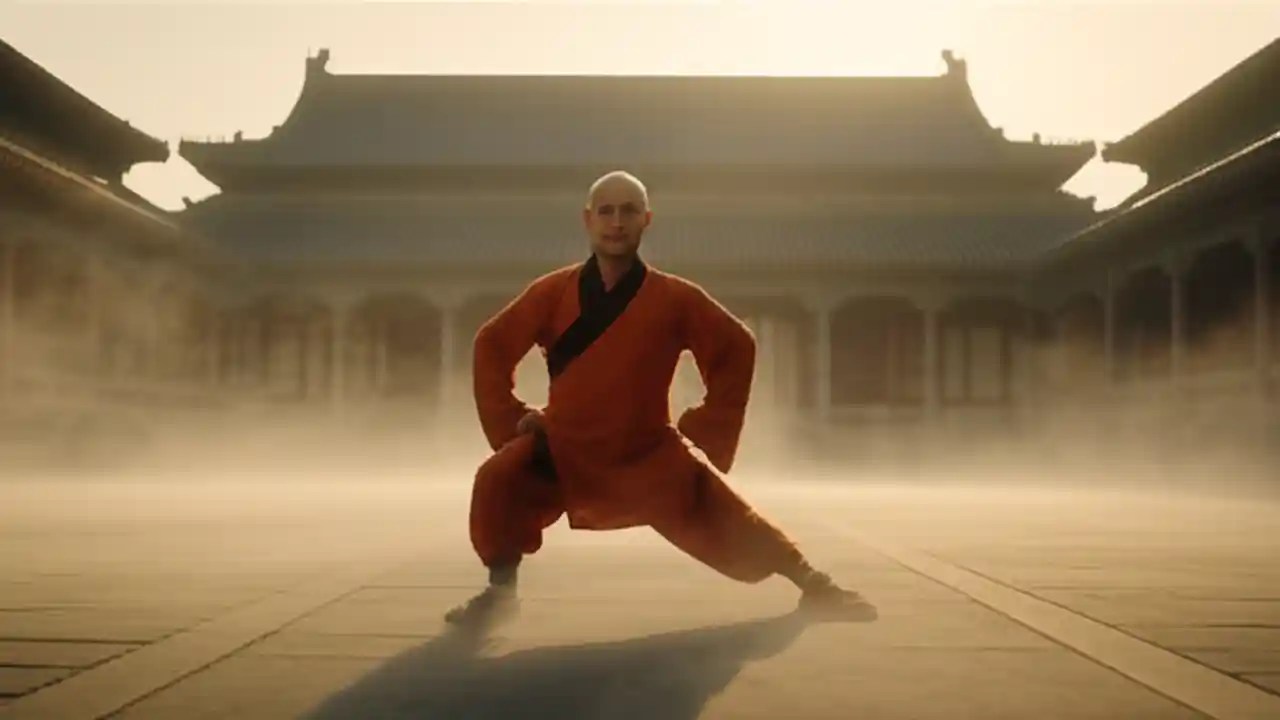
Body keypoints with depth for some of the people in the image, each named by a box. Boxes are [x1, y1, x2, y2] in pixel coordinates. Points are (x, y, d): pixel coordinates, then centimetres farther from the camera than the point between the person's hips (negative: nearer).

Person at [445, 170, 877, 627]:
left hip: (648, 452, 0)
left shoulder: (674, 298, -9)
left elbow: (736, 350, 4)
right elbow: (492, 346, 4)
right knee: (498, 481, -23)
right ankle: (500, 592, -2)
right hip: (565, 449, 1)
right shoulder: (553, 292, -7)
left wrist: (706, 429, 1)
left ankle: (813, 586, 12)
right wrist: (509, 419, -2)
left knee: (723, 518, -8)